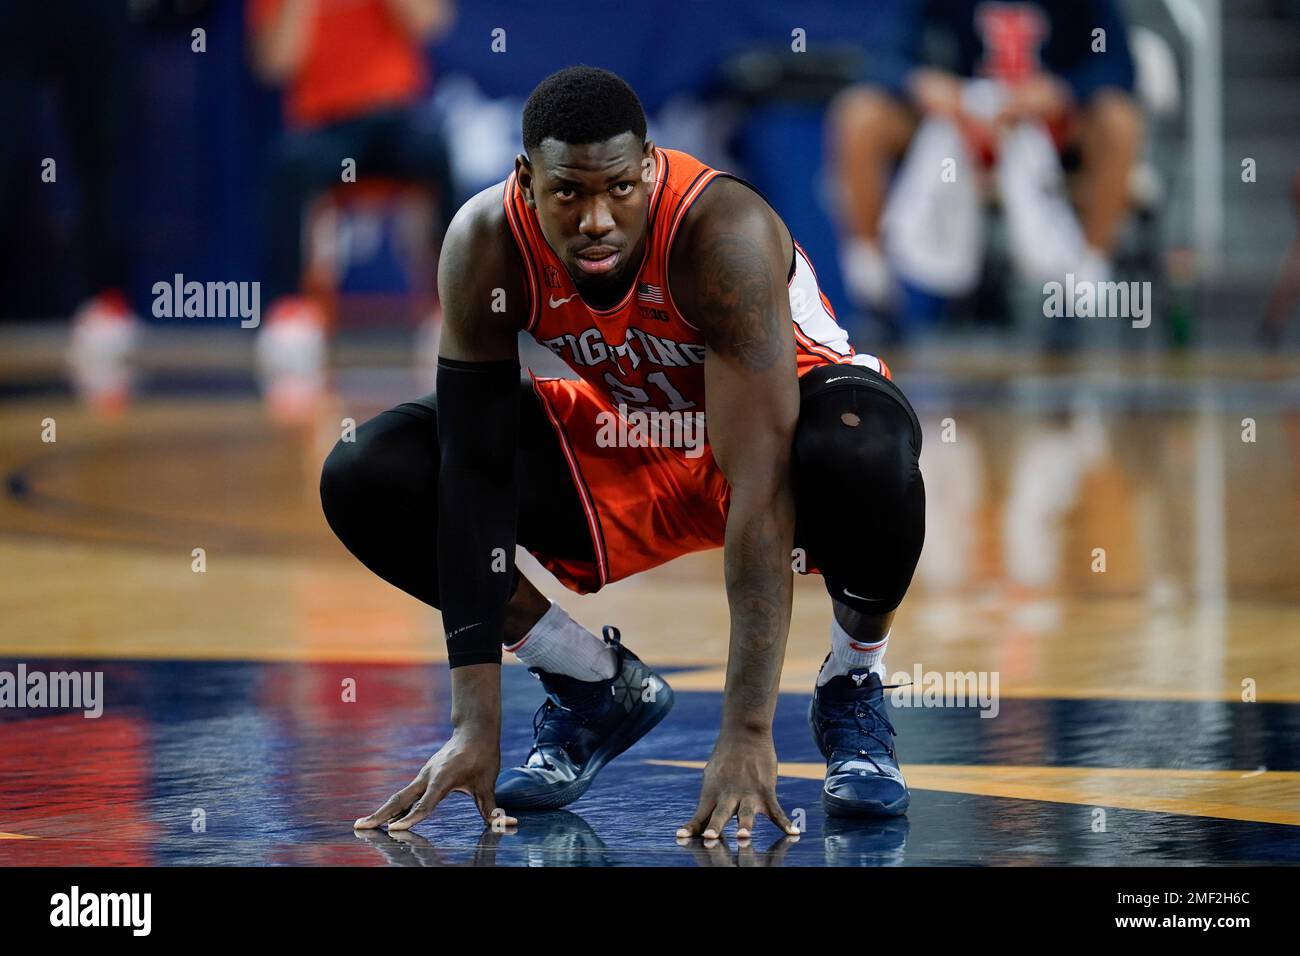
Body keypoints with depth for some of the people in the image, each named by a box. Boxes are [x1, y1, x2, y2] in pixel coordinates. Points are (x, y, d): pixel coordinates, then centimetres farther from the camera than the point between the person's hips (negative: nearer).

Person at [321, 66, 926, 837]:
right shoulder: (486, 245, -24)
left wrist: (748, 733, -43)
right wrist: (476, 726, -28)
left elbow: (760, 491, -39)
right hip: (626, 435, 4)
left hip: (789, 414, -4)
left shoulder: (722, 232, -35)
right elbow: (474, 481, -23)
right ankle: (601, 687, 2)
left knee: (862, 456, -41)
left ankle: (854, 685, -9)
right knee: (365, 480, -17)